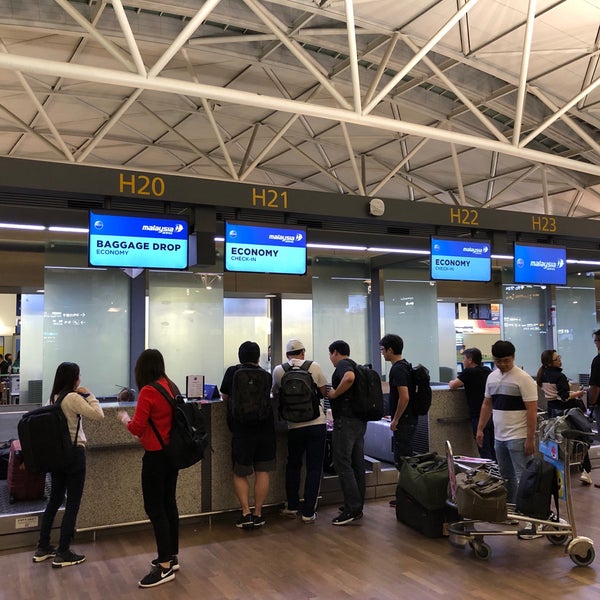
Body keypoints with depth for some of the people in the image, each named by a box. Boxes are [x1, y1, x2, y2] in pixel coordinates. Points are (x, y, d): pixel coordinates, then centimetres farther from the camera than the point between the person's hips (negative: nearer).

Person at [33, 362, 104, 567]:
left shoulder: (54, 398, 7)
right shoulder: (73, 398, -17)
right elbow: (98, 415, -20)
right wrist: (88, 395, -9)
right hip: (73, 453, -8)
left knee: (55, 499, 18)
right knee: (72, 504, 1)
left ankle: (42, 548, 26)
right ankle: (63, 554, 6)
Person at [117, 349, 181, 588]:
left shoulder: (148, 391, -18)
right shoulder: (171, 387, 5)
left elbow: (136, 428, -16)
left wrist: (124, 417, 2)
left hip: (156, 455, -8)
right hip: (172, 452, 8)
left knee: (154, 508, -2)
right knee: (168, 503, 16)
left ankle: (165, 567, 2)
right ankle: (172, 556, 26)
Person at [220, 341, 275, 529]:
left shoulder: (232, 372, -3)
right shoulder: (266, 375, 0)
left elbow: (224, 396, 11)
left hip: (241, 431, -1)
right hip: (265, 429, 1)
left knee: (240, 473, 10)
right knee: (262, 472, 9)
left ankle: (246, 513, 3)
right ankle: (258, 514, 12)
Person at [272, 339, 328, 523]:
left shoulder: (278, 370, -1)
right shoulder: (314, 366, -4)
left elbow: (276, 395, 12)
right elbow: (324, 392, 4)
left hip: (294, 426, 2)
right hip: (317, 423, -1)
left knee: (293, 464, 20)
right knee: (314, 468, 7)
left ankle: (292, 506, 26)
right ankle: (308, 512, 8)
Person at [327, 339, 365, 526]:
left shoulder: (342, 364, -8)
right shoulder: (355, 365, 20)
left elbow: (349, 377, -31)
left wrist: (334, 393, -18)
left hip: (346, 419, -10)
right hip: (360, 420, 10)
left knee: (342, 463, -7)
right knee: (357, 463, 11)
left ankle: (352, 509, -8)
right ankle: (357, 506, 18)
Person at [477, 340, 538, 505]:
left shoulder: (523, 378, -12)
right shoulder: (492, 377, 9)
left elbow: (532, 410, -14)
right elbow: (487, 405, 18)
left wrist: (530, 439, -17)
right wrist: (480, 429, 13)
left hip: (518, 438, -7)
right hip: (499, 437, 7)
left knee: (521, 478, -4)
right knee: (505, 477, 16)